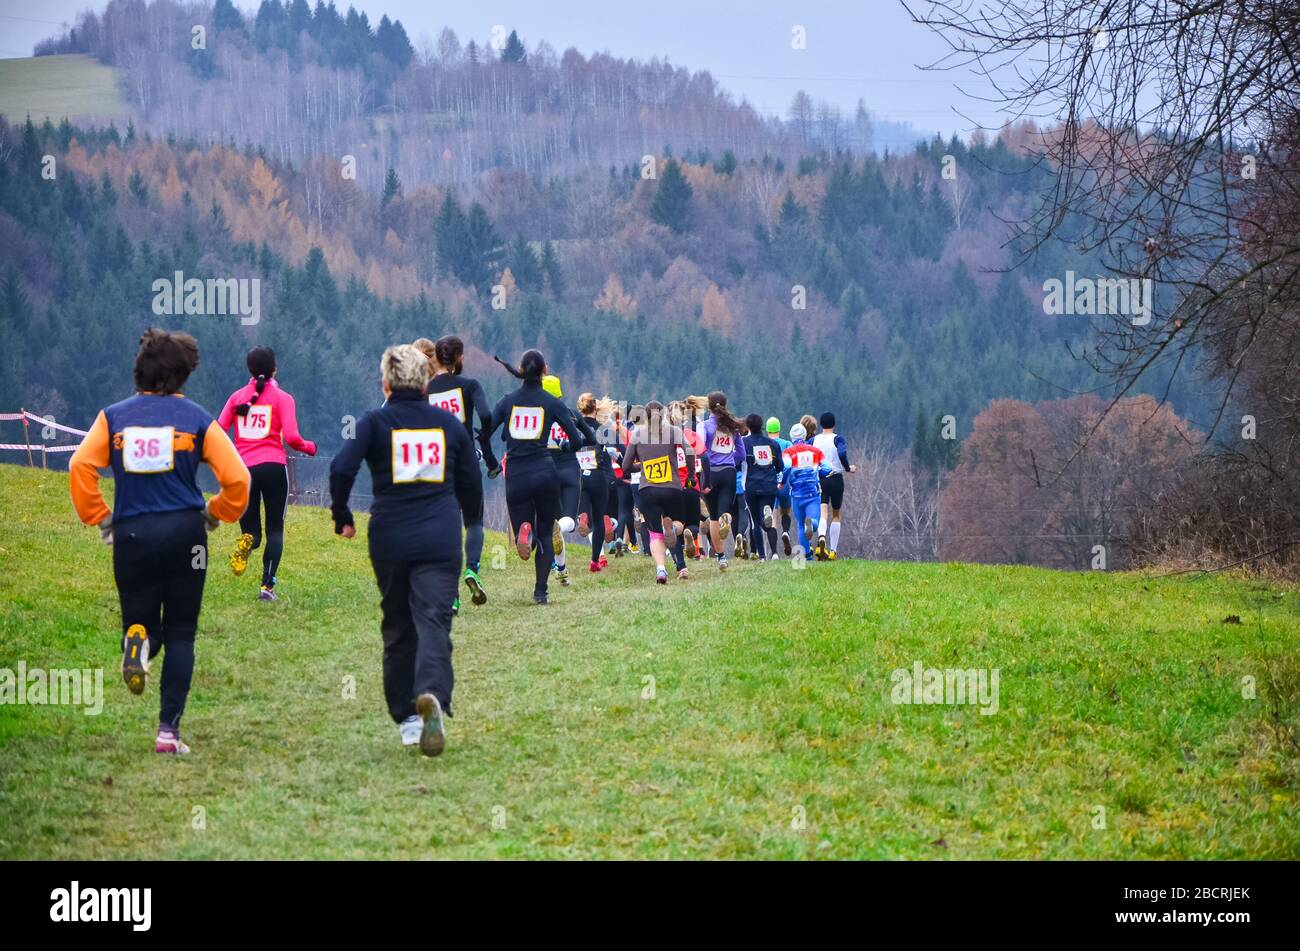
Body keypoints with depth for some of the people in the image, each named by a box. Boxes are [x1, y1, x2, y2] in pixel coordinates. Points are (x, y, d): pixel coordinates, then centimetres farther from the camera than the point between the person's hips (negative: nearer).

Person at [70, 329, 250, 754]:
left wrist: (99, 518, 4)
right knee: (181, 635, 10)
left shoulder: (113, 416, 4)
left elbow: (80, 467, -8)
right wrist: (214, 514, 15)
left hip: (130, 534, 1)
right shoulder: (196, 418, 1)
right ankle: (168, 731, 1)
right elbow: (237, 478, -3)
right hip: (184, 531, -1)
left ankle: (137, 641, -23)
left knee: (143, 624, 16)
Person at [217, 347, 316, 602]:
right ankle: (267, 586, -4)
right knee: (275, 529, 9)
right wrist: (309, 447, 11)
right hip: (273, 466, -2)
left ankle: (246, 543, -24)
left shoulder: (237, 397, 9)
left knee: (250, 530, 13)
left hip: (243, 468, 2)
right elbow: (291, 437, -9)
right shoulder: (282, 398, 1)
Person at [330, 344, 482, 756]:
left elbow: (341, 469, -13)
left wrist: (342, 518, 1)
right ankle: (432, 695, -35)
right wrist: (462, 516, 34)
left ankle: (407, 719, 16)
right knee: (434, 622, -7)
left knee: (398, 628, 13)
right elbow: (472, 488, 14)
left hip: (390, 541, 0)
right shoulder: (449, 423, 9)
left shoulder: (375, 422, 1)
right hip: (441, 541, 0)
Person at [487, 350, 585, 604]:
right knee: (545, 534, 14)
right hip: (544, 473, 0)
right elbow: (576, 441, -2)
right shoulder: (552, 403, 1)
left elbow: (485, 433, -2)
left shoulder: (508, 401, 5)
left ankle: (525, 530, -25)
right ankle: (540, 591, 4)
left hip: (516, 476, 1)